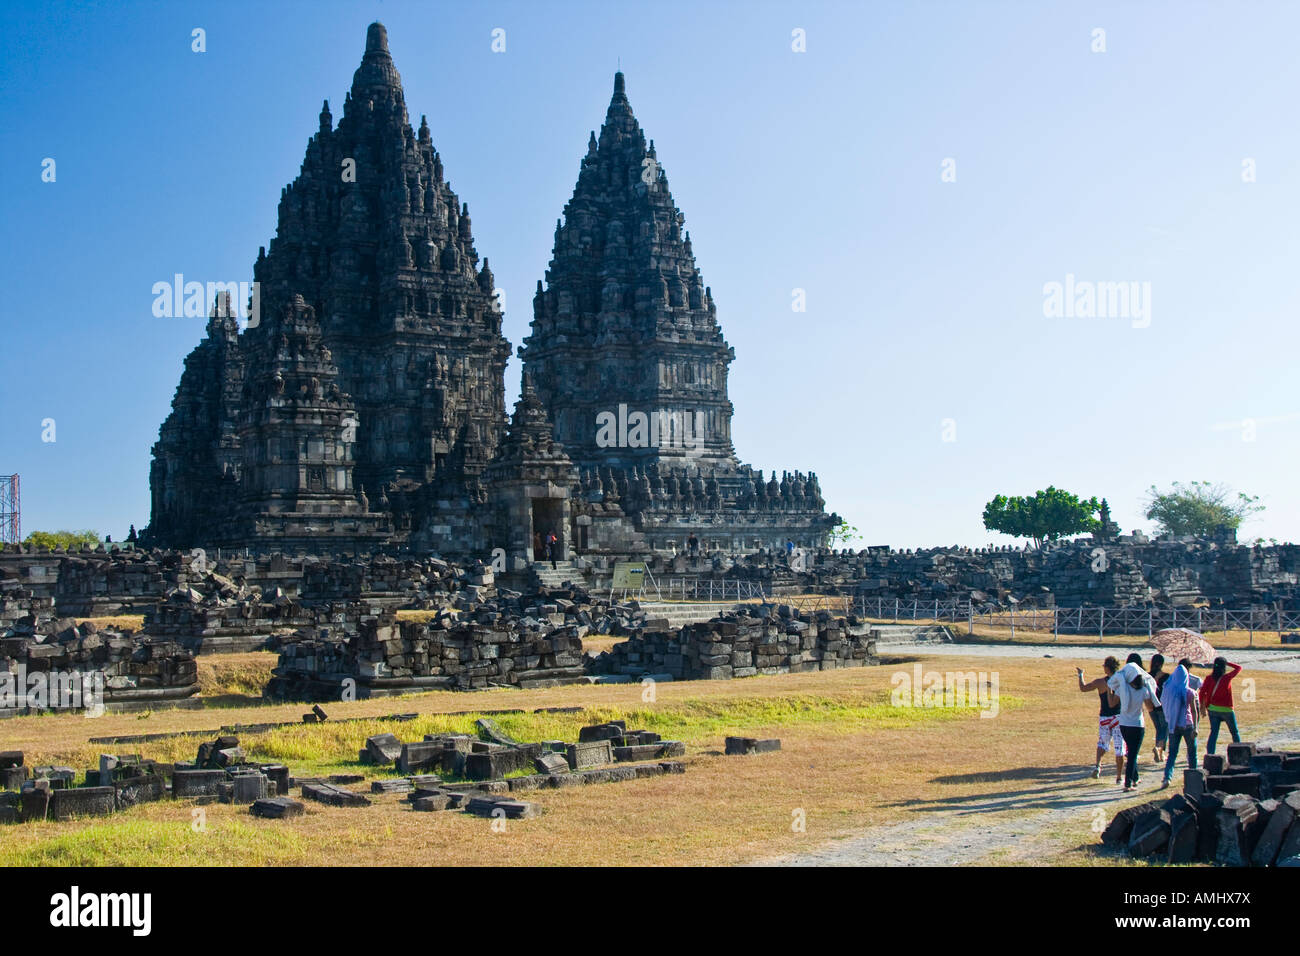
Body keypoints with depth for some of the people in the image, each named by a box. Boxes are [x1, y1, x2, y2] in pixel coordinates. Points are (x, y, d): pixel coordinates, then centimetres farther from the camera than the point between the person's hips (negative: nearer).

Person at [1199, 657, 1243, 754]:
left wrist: (1203, 705, 2)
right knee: (1234, 732, 15)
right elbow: (1239, 668, 3)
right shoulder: (1227, 677, -11)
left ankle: (1210, 755, -4)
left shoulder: (1209, 678, -5)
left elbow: (1202, 692, -8)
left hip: (1212, 709, 2)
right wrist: (1228, 663, 7)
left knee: (1214, 732, 5)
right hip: (1226, 709, -2)